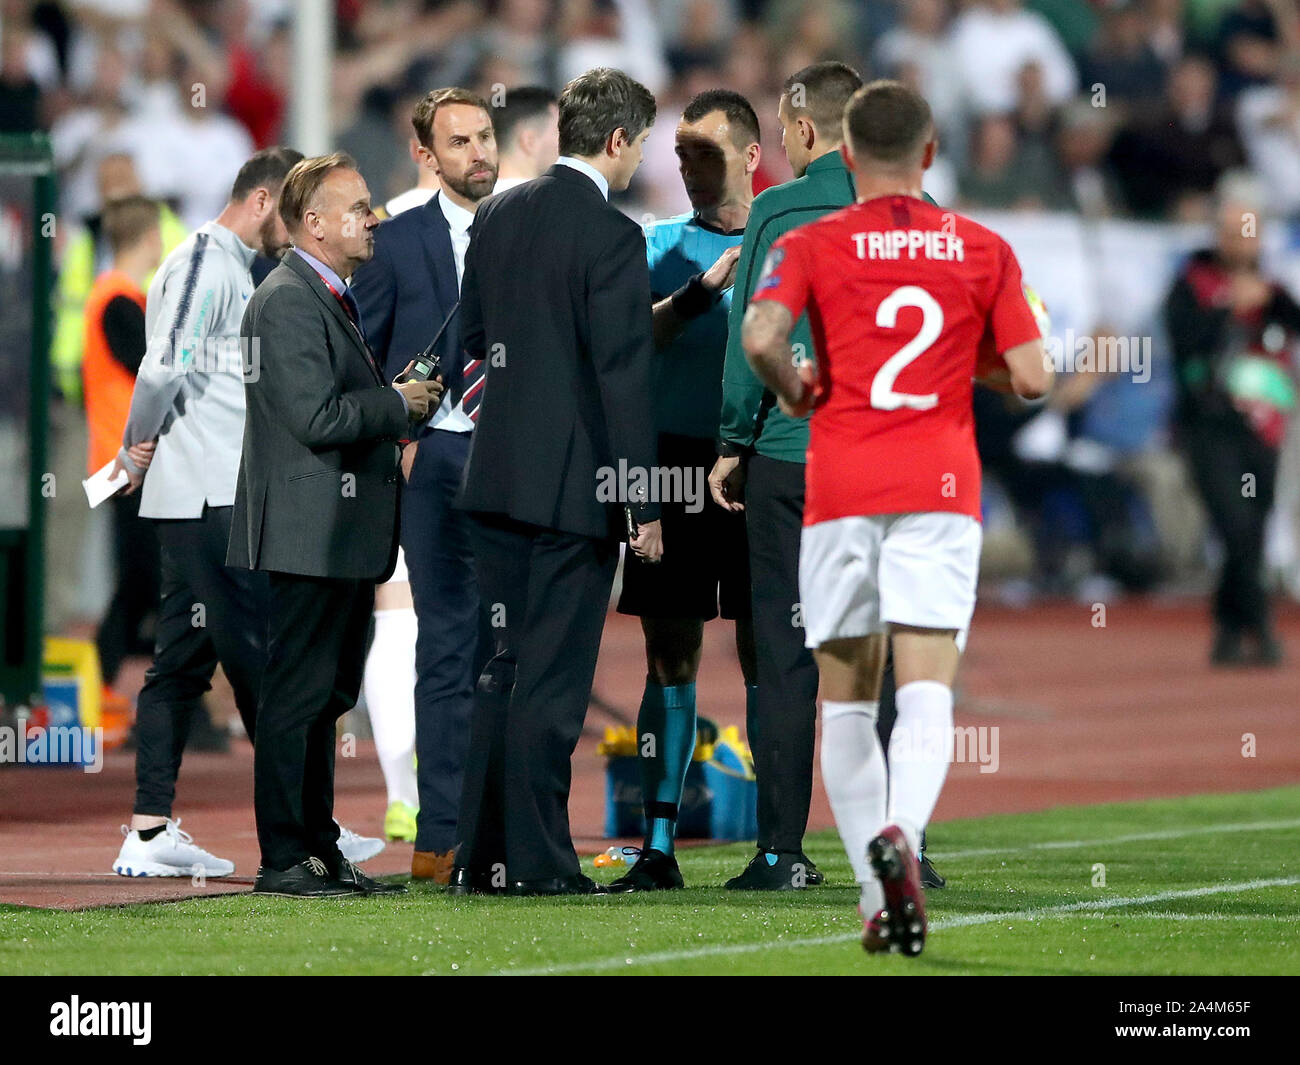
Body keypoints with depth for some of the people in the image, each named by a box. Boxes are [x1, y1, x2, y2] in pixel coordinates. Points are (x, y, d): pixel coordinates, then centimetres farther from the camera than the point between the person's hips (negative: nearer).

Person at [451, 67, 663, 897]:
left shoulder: (499, 215, 8)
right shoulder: (612, 236, -13)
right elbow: (625, 377, -15)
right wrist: (645, 502, -11)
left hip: (499, 476, 7)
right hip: (576, 484, -7)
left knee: (502, 669, 12)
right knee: (554, 674, -3)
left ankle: (481, 855, 14)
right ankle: (538, 860, -1)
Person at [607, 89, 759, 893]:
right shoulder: (663, 245, 10)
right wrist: (701, 291, -19)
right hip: (674, 459, 2)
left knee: (768, 654, -2)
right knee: (671, 656, 2)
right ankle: (659, 845, 3)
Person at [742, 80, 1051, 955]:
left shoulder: (810, 247, 3)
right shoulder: (984, 251, 7)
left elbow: (761, 339, -15)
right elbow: (1032, 380, 2)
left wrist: (796, 393, 4)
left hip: (841, 490, 0)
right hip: (940, 489, 0)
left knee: (847, 701, 11)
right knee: (927, 693, -8)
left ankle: (880, 899, 8)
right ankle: (900, 833, -36)